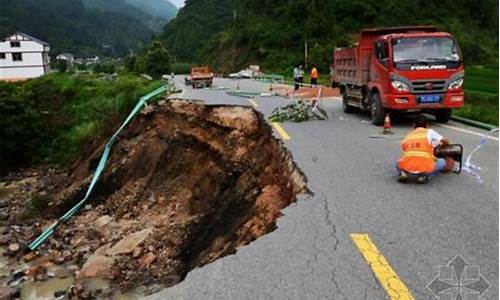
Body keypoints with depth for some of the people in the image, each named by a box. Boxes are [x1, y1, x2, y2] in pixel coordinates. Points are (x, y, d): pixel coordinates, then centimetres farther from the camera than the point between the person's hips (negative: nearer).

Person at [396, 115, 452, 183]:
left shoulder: (407, 136, 21)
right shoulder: (429, 132, 14)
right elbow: (446, 142, 18)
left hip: (407, 167, 3)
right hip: (425, 167, -3)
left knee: (398, 164, 37)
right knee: (442, 162, 26)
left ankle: (403, 173, 3)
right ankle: (425, 176, 2)